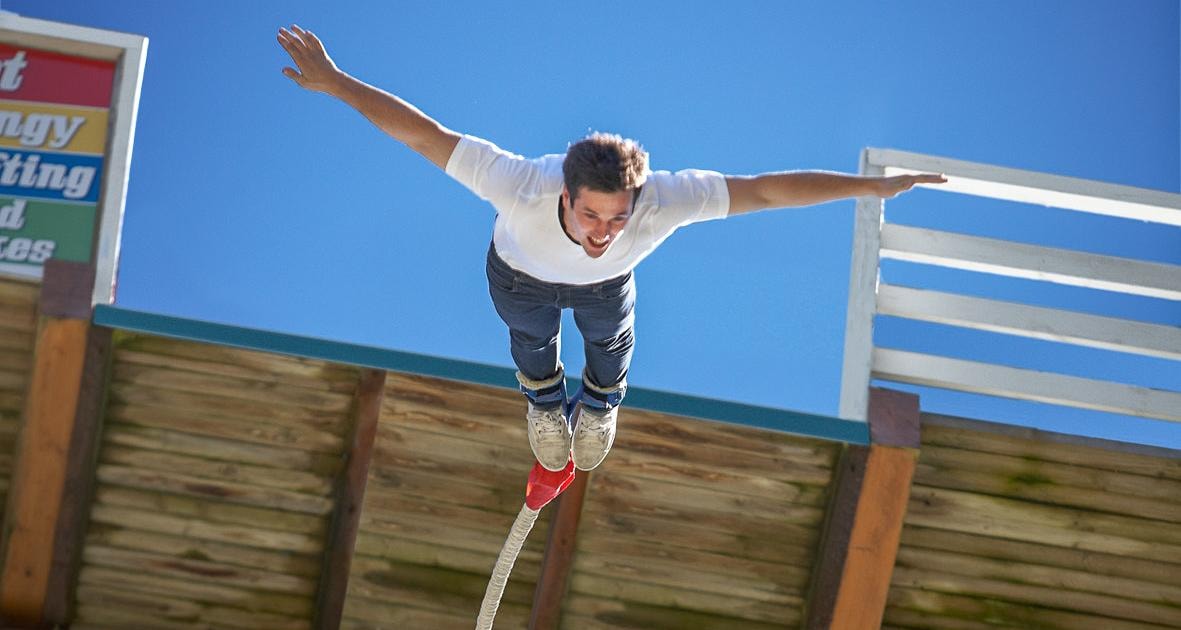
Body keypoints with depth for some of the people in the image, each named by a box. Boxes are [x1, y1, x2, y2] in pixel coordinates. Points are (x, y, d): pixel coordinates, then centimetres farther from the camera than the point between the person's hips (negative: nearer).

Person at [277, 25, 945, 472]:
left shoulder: (663, 198, -49)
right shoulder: (524, 188, -52)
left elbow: (764, 189, -39)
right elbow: (425, 134, -44)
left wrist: (875, 185, -35)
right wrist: (333, 81, -39)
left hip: (606, 281, 1)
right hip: (523, 273, -1)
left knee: (610, 340, 35)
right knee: (533, 344, 32)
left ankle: (600, 404, 72)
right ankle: (547, 404, 69)